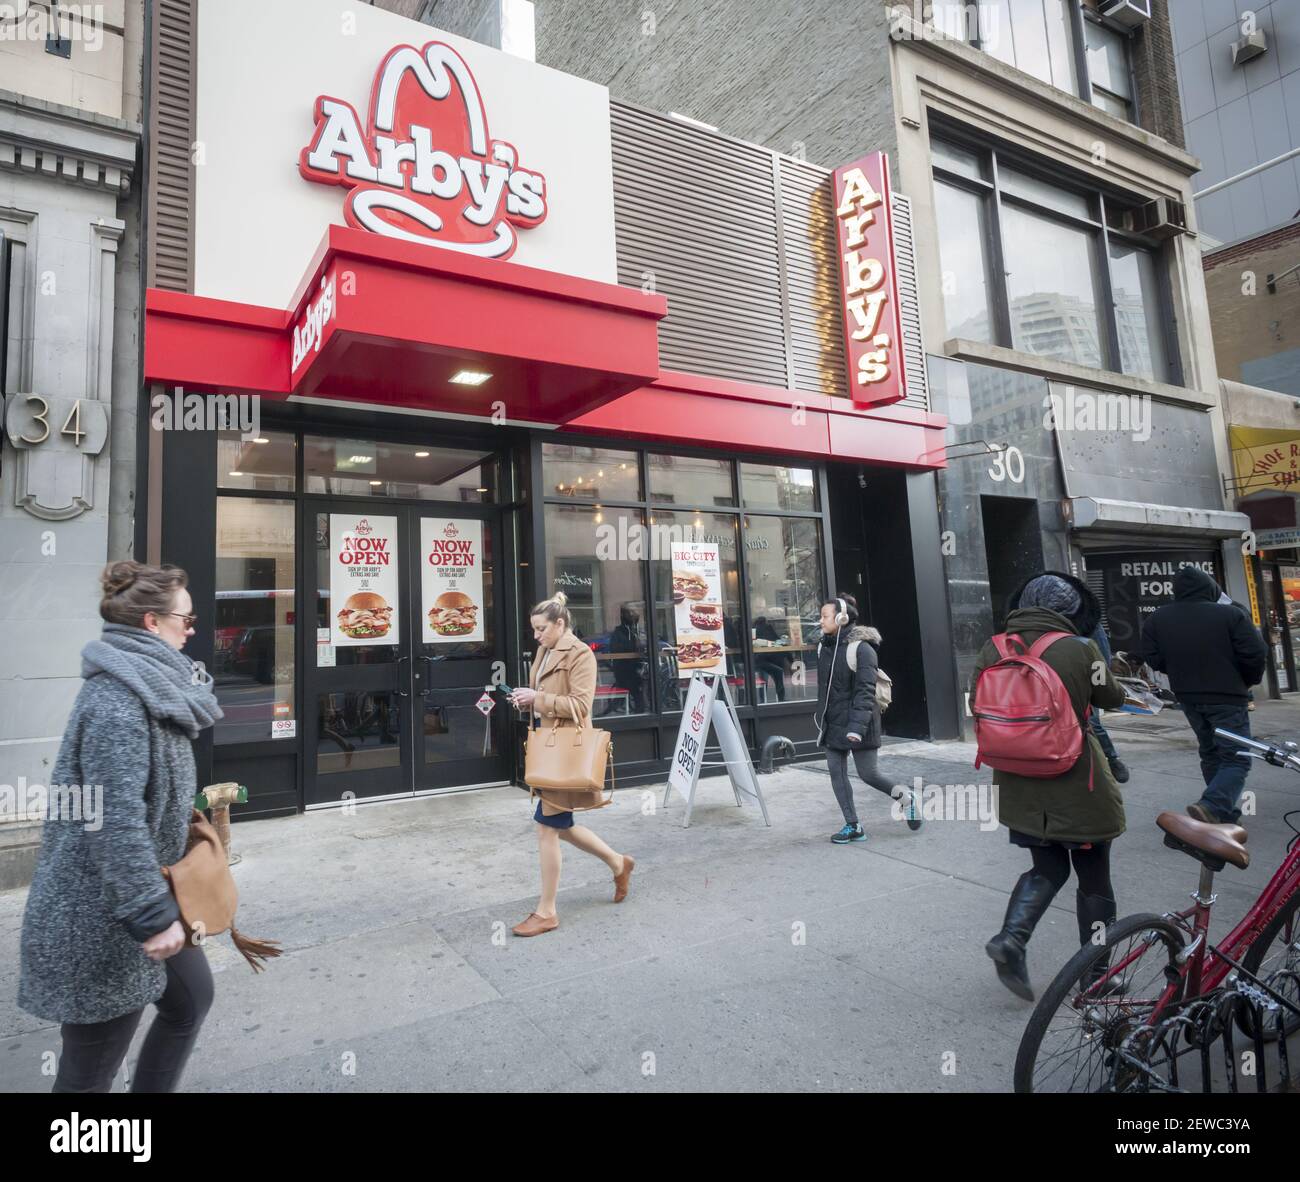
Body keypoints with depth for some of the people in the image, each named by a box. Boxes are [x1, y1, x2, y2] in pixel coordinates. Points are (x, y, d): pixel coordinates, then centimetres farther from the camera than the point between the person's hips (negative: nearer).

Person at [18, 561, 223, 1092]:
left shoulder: (149, 686, 8)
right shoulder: (118, 698, -24)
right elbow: (113, 819, -29)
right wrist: (151, 916, -26)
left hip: (147, 894, 10)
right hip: (99, 918, -10)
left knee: (190, 1000, 22)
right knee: (92, 1067, 8)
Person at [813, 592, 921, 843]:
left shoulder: (861, 648, -16)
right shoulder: (824, 646, 7)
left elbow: (865, 691, -20)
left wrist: (857, 726, -26)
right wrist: (821, 715, 18)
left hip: (857, 724, -7)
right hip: (832, 723, 7)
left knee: (868, 773, 1)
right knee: (836, 772, 5)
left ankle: (906, 797, 28)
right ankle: (853, 826, 15)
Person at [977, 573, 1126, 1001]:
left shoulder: (992, 650, -3)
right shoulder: (1079, 649, -14)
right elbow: (1113, 698, 3)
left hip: (1020, 787, 4)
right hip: (1077, 789, -4)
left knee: (1046, 869, 21)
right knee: (1094, 878, 16)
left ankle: (1011, 938, 1)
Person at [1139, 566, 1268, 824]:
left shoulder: (1158, 619, -1)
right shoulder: (1231, 614, -12)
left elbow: (1152, 658, 2)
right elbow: (1255, 655, -14)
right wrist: (1250, 680, 6)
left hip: (1187, 697, 5)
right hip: (1227, 697, -5)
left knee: (1211, 753, 20)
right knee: (1236, 758, -2)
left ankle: (1226, 813, 25)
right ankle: (1211, 807, -24)